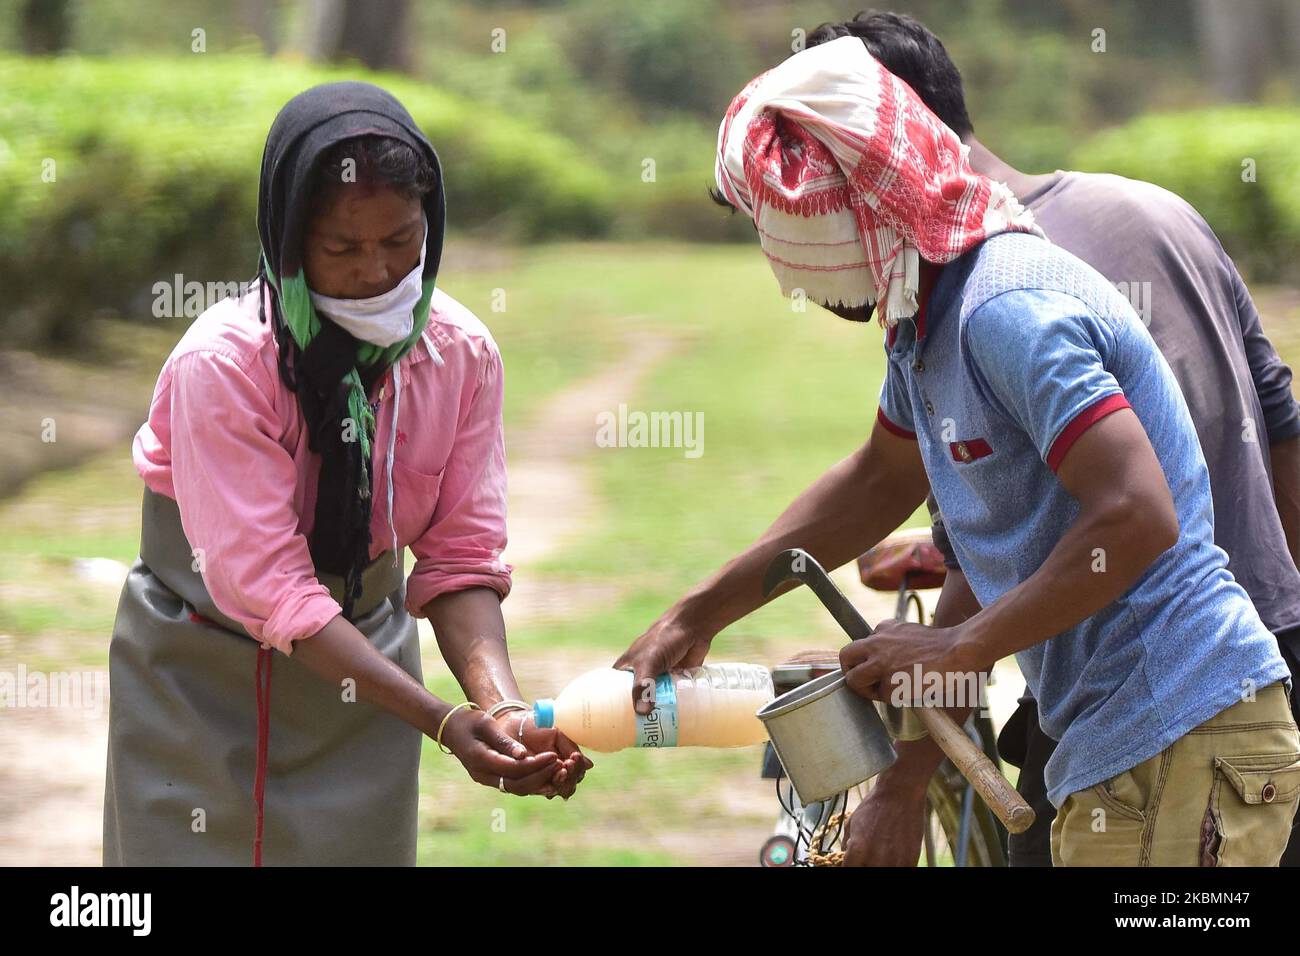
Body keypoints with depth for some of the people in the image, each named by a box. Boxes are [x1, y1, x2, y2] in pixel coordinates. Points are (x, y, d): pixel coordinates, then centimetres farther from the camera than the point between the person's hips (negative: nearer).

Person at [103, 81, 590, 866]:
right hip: (200, 675, -3)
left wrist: (502, 705, -29)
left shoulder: (462, 354, -11)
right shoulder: (220, 366, -25)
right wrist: (444, 723, -33)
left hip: (362, 659, 3)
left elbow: (461, 558, -9)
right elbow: (269, 589, -27)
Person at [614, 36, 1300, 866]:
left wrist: (959, 649, -19)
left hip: (1182, 747, -10)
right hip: (1112, 753, 10)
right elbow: (881, 479, 31)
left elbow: (1137, 518, -27)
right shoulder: (928, 320, 14)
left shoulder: (1011, 309, -18)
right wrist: (698, 615, 28)